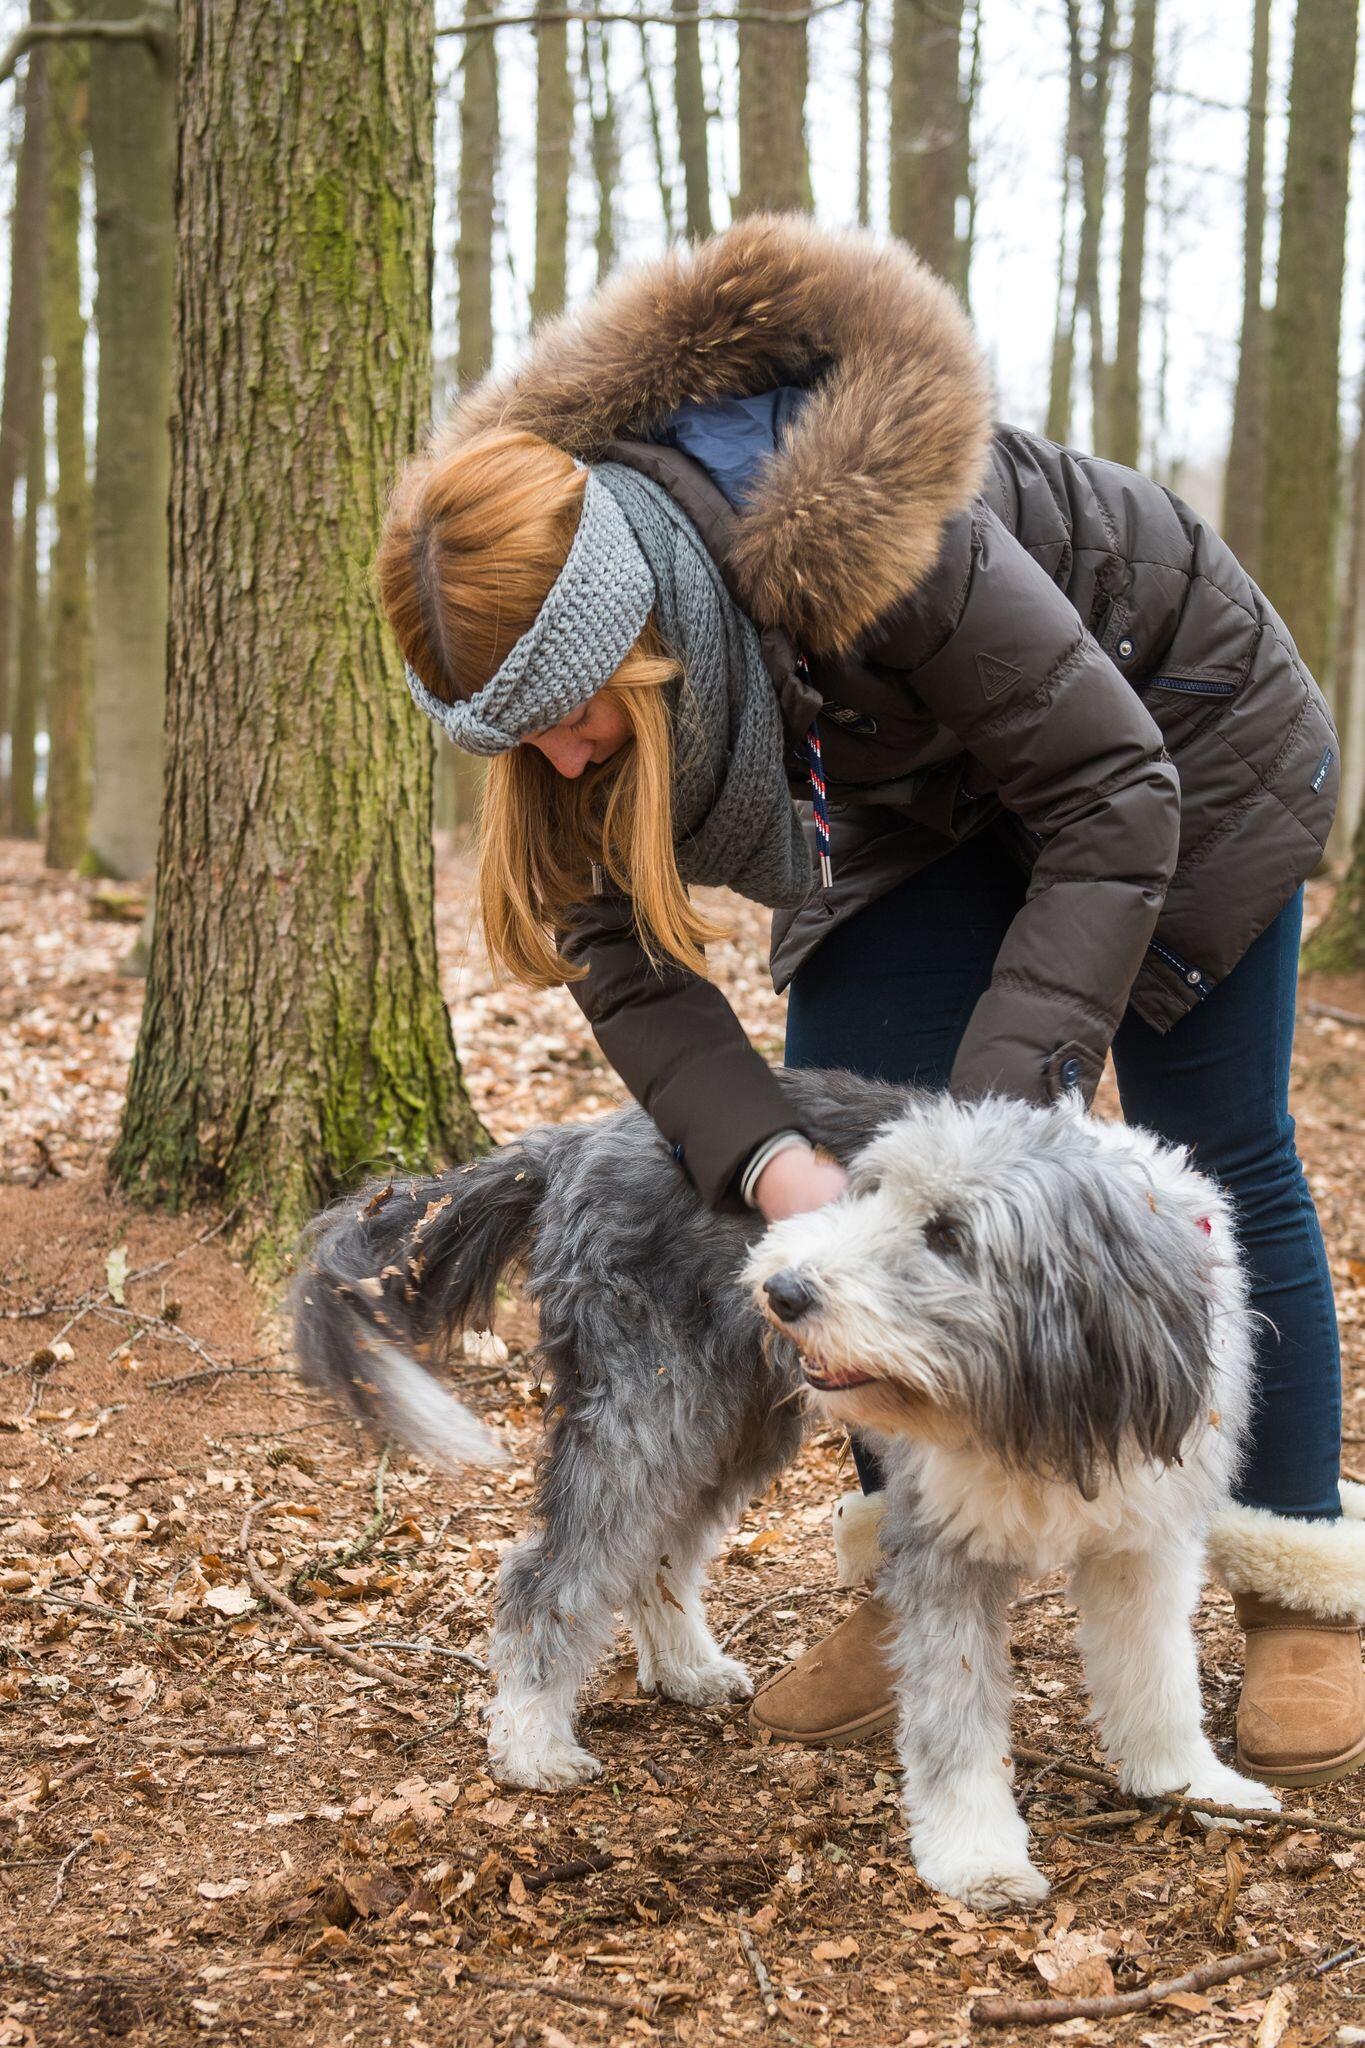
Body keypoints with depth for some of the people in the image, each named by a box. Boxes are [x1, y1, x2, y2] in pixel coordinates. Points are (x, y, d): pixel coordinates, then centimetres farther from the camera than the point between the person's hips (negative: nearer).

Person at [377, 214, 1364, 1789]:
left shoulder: (883, 545, -43)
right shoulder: (562, 607, -24)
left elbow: (1112, 808, -34)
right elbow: (615, 938, -21)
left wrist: (999, 1099, -41)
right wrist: (764, 1159, -36)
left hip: (1171, 729, -5)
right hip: (930, 787, 6)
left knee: (1218, 1159, 0)